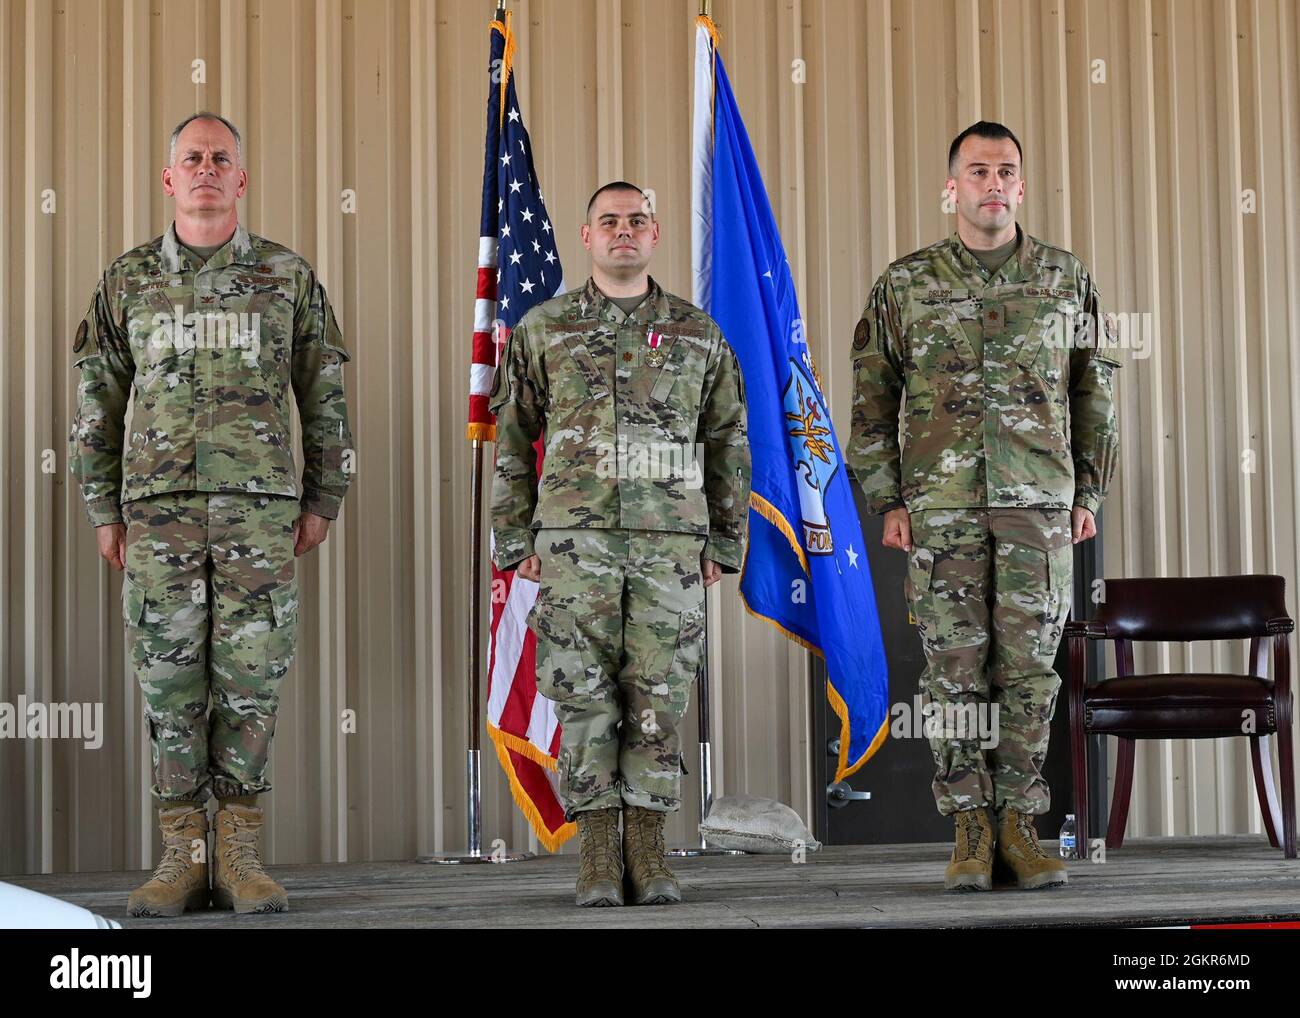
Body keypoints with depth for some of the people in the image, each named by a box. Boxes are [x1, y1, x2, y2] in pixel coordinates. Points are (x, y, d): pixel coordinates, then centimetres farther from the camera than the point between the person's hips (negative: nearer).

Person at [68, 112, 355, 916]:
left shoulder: (288, 276, 7)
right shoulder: (128, 282, 9)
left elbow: (325, 397, 9)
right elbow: (97, 404, 11)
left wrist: (324, 500, 4)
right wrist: (103, 510, 5)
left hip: (259, 509, -1)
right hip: (159, 508, 1)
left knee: (251, 677, -2)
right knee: (170, 679, 0)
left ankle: (240, 857, 5)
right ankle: (183, 858, 6)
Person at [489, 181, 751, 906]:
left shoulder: (697, 333, 11)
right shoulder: (542, 330, 9)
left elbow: (729, 444, 13)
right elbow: (512, 442, 10)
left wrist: (726, 542, 6)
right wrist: (517, 539, 3)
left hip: (672, 546, 1)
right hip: (575, 543, -1)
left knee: (658, 701, 0)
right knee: (584, 698, -2)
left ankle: (648, 855, 7)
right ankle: (598, 858, 4)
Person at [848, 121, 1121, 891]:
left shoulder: (1066, 279, 6)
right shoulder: (906, 285, 3)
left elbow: (1095, 394, 10)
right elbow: (871, 400, 6)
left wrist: (1090, 494, 6)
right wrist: (887, 502, 1)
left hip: (1039, 507, 1)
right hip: (940, 508, 0)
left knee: (1030, 667, 0)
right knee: (957, 669, 1)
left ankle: (1019, 825, 9)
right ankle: (970, 831, 8)